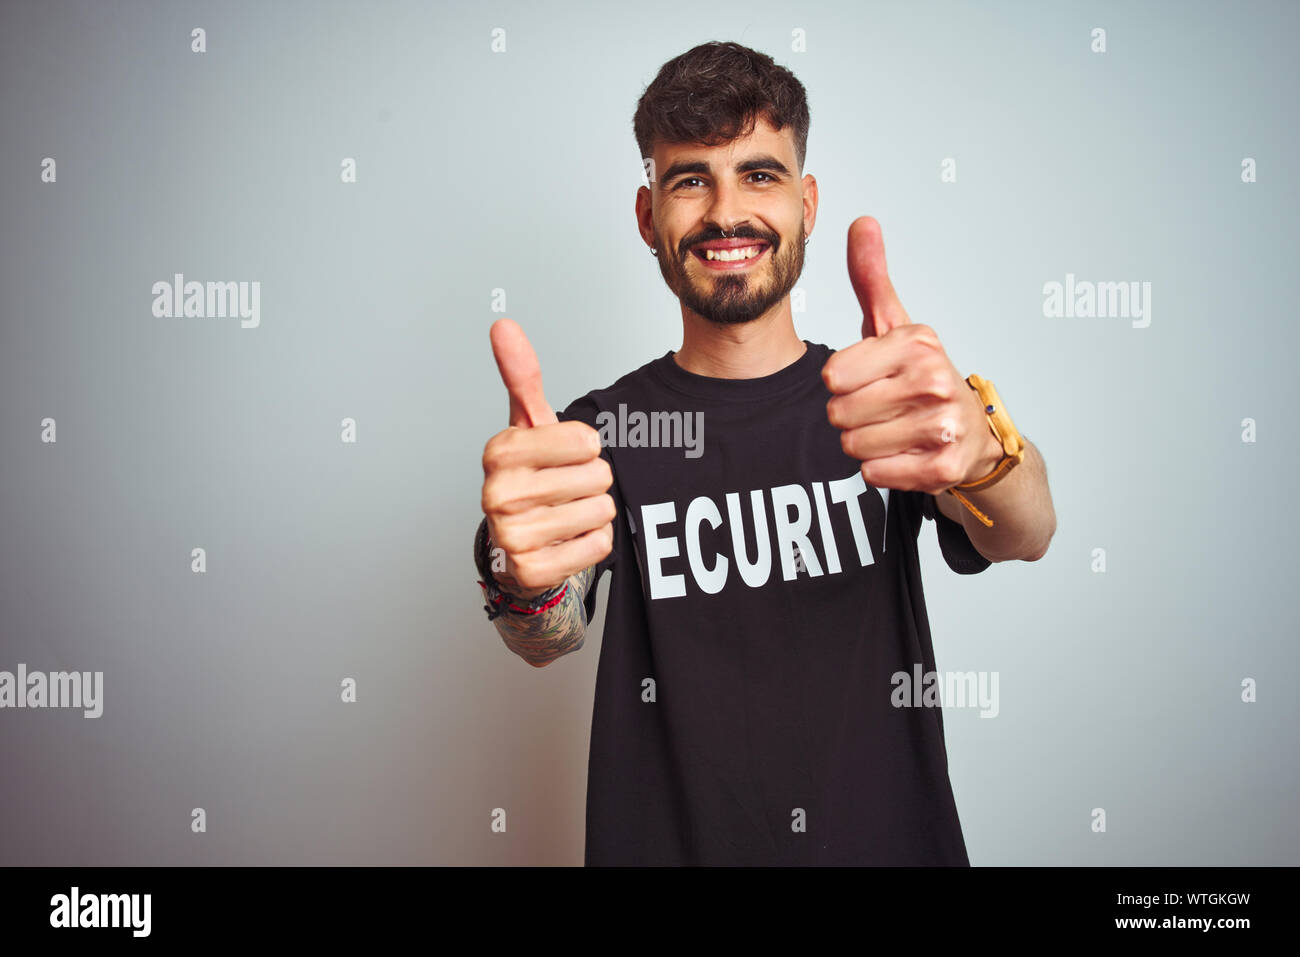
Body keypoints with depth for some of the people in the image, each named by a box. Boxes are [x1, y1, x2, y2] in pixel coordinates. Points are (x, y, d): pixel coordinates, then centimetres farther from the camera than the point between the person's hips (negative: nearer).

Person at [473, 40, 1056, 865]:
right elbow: (552, 639, -22)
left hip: (890, 835, 2)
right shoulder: (606, 428, -9)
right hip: (666, 839, -1)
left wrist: (980, 445, -45)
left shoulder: (889, 400, -6)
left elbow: (1026, 537, -22)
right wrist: (525, 581, -45)